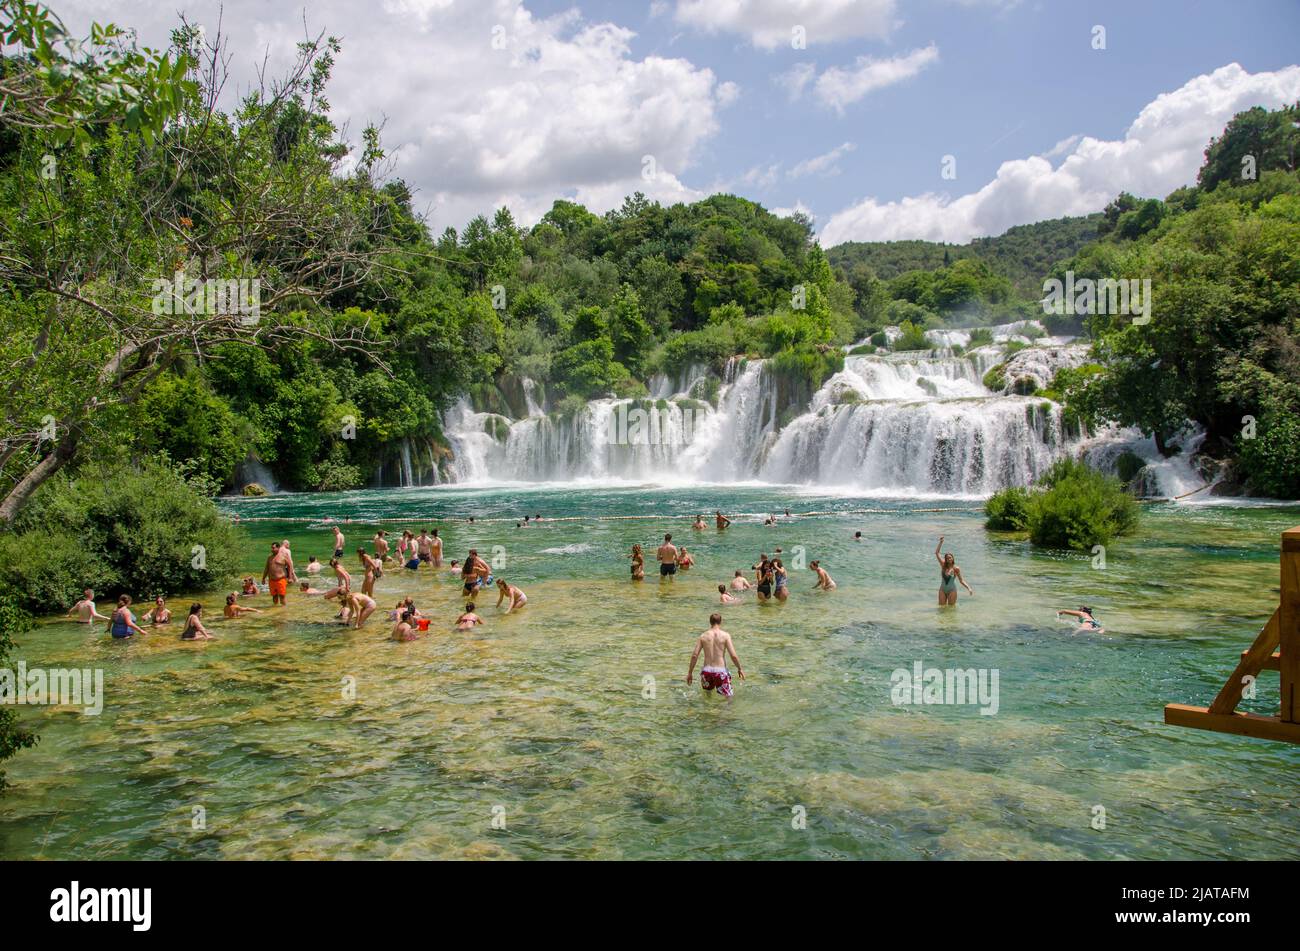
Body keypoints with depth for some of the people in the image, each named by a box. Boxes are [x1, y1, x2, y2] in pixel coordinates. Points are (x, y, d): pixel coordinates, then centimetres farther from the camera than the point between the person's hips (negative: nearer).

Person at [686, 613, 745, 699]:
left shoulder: (703, 636, 3)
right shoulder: (725, 635, -4)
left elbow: (694, 656, -1)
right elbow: (733, 656, -9)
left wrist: (690, 672, 8)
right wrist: (740, 669, 6)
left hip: (707, 671, 3)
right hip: (720, 672, -3)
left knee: (707, 695, 28)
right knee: (728, 700, 0)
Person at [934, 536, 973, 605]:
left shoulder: (956, 569, -5)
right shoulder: (943, 565, 1)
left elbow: (961, 580, 0)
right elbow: (936, 553, -2)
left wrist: (969, 588, -11)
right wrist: (941, 542, -6)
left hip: (952, 590, -2)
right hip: (942, 589, 2)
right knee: (942, 607, 2)